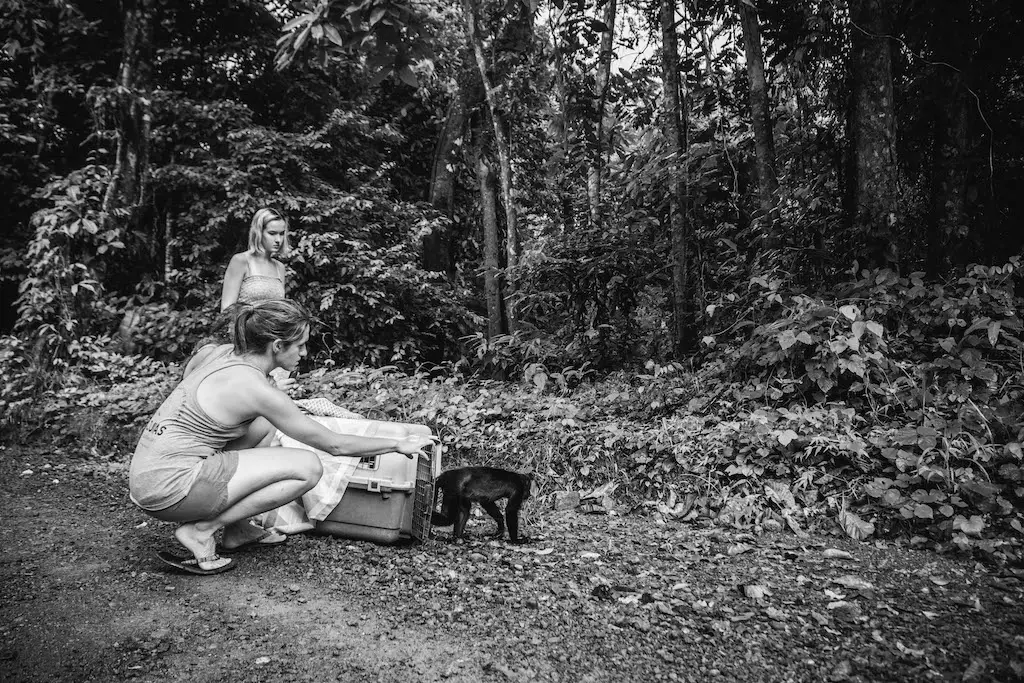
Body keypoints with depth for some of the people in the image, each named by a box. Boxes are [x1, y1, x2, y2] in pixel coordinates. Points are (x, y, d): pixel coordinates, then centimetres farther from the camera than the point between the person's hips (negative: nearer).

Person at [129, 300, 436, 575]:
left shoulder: (225, 352, 5)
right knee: (308, 468, -12)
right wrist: (397, 445, 1)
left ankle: (236, 530, 15)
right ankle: (200, 530, -5)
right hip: (169, 487, -9)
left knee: (263, 426, 17)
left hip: (148, 471, 9)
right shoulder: (257, 390, -17)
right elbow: (334, 445, -9)